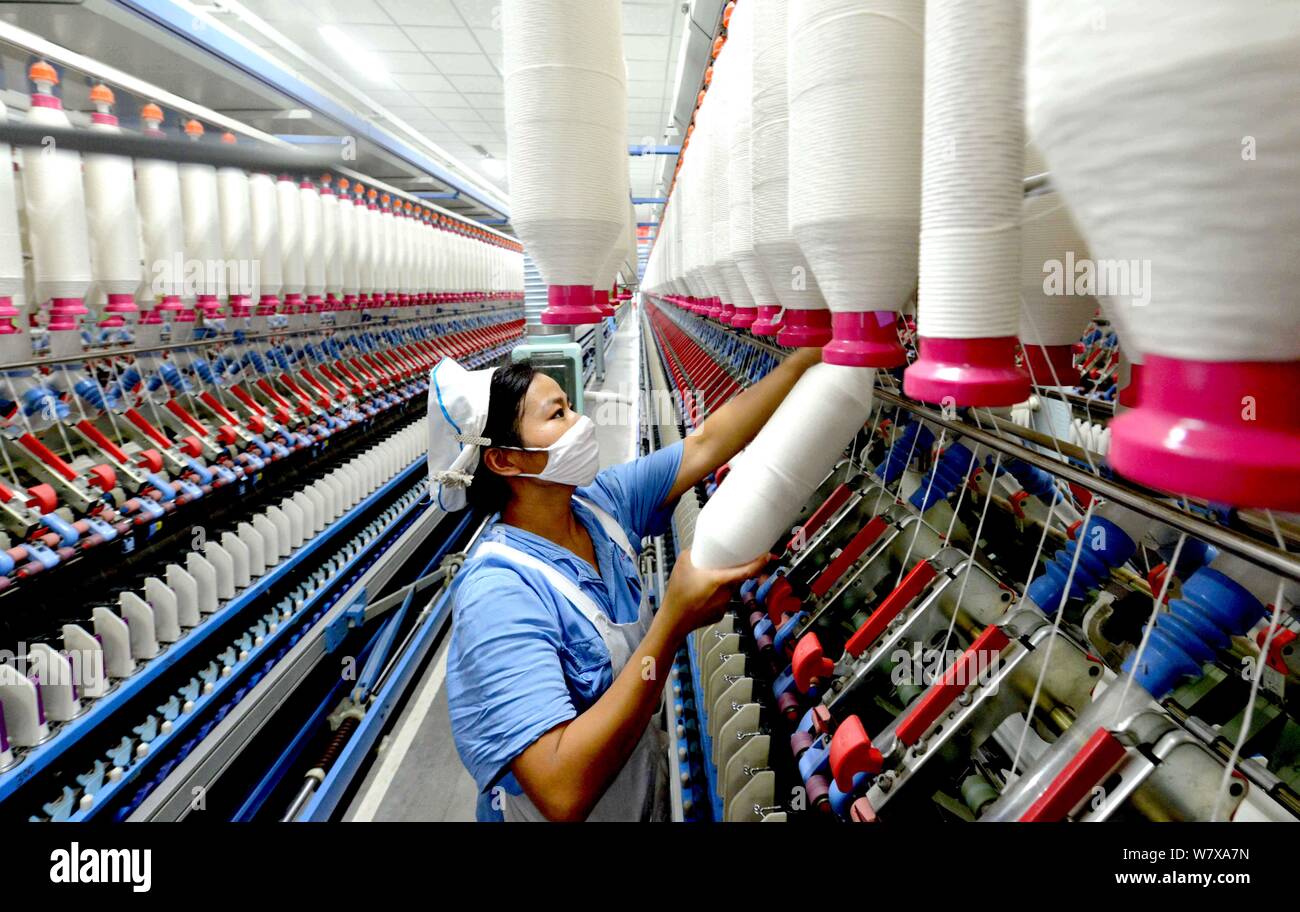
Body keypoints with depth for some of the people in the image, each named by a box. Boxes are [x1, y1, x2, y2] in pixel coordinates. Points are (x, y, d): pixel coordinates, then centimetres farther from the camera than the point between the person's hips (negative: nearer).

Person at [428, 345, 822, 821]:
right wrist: (675, 620, -40)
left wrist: (811, 355, -13)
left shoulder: (600, 502, -10)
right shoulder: (498, 594, -33)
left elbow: (707, 443, -6)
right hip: (567, 813, -7)